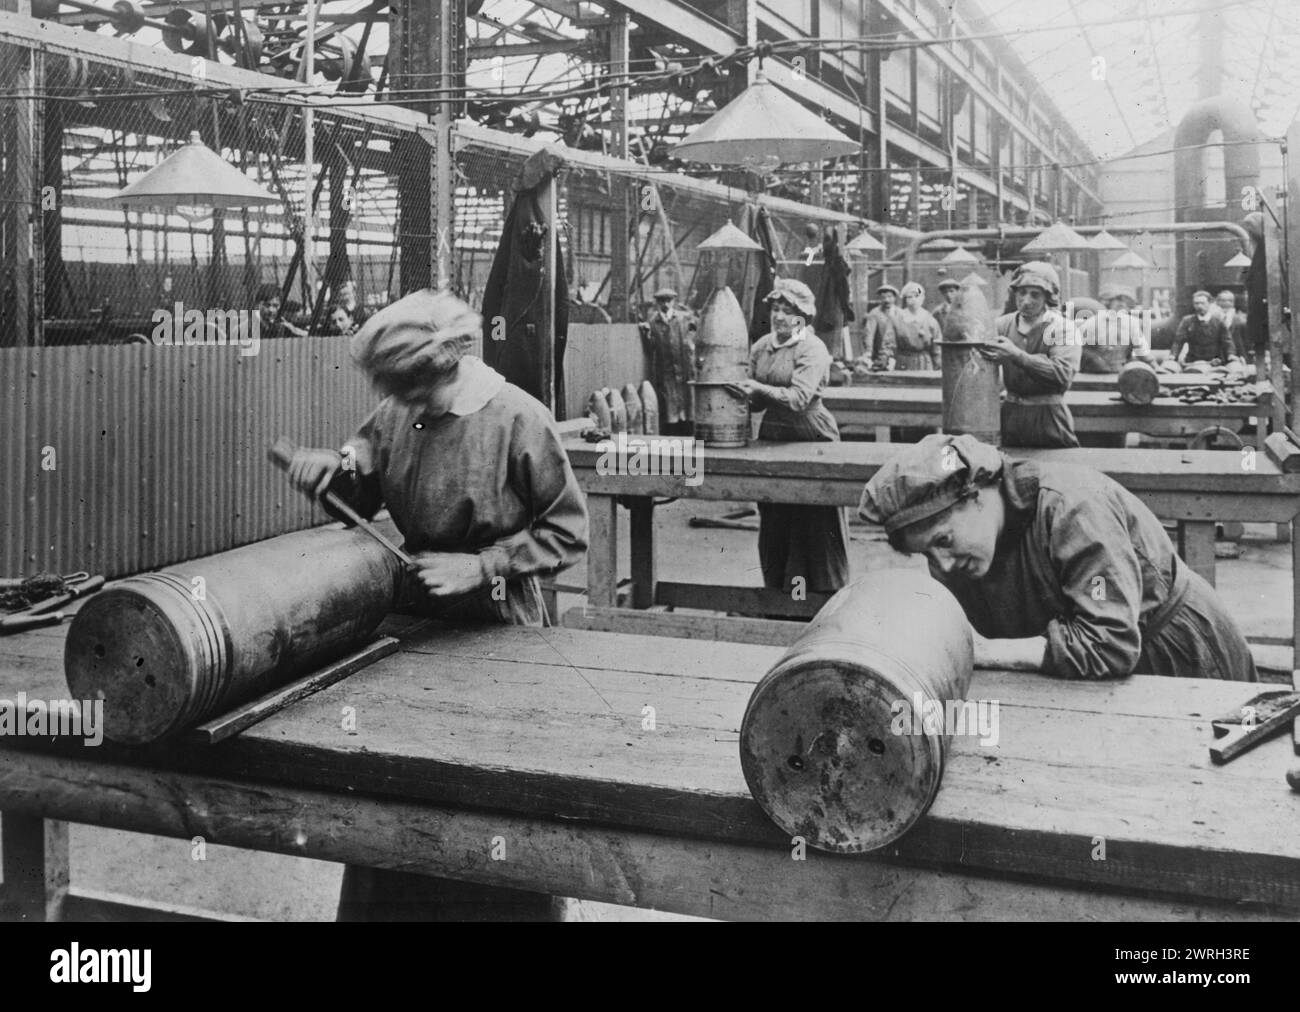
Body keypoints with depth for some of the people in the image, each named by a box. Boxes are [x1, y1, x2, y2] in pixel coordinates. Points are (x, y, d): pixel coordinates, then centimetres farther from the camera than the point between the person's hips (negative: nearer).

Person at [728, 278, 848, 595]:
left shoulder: (812, 349, -9)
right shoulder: (761, 347, 9)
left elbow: (799, 397, -20)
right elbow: (755, 400, 13)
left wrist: (760, 389, -28)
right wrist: (745, 394, -8)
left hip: (811, 438, -6)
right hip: (772, 436, 6)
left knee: (816, 523, -2)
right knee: (773, 522, 9)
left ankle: (824, 594, 8)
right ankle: (777, 590, 21)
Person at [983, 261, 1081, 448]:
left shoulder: (1062, 328, -8)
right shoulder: (1004, 324, 5)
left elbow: (1062, 376, -21)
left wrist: (1017, 356, -26)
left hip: (1048, 416, -3)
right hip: (1010, 413, 3)